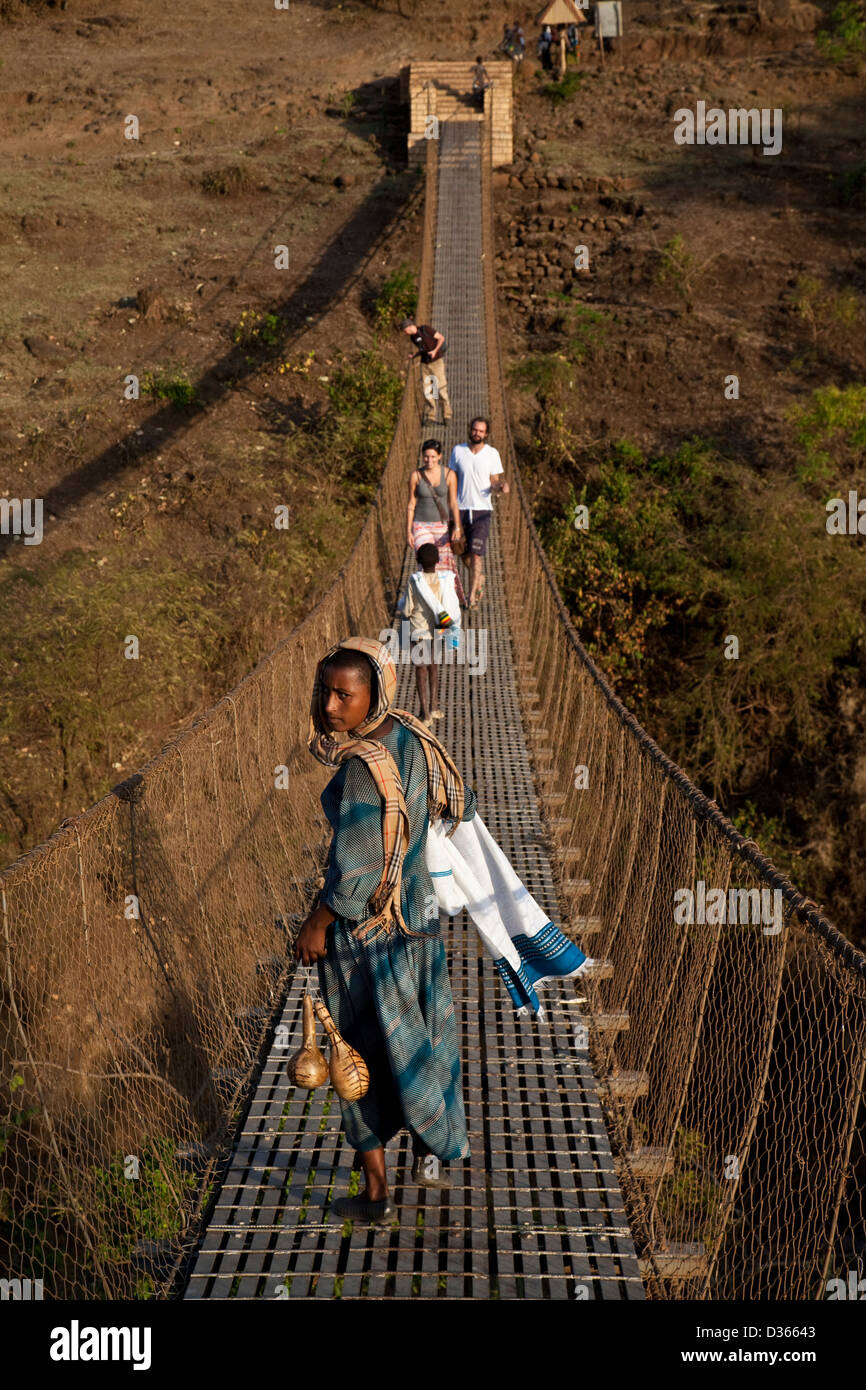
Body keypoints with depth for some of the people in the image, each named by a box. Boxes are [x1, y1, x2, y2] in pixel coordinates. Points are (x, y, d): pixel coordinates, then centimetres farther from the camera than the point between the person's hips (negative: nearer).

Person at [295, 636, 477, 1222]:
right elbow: (462, 804, 9)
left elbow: (355, 871, -28)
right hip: (420, 910, 7)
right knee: (422, 1036, 23)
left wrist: (316, 926, -14)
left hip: (364, 929, -7)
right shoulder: (410, 736, -6)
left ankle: (377, 1194, 26)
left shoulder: (363, 767, -29)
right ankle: (431, 1155, 41)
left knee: (364, 1054, 11)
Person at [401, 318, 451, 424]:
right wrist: (414, 356, 1)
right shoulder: (413, 337, 8)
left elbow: (441, 338, -10)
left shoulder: (425, 329, -13)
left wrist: (435, 351, -23)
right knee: (427, 391, 1)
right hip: (425, 364, 6)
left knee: (441, 389, -7)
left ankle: (447, 415, 2)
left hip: (436, 362, -6)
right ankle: (430, 416, 9)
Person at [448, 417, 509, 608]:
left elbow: (494, 482, 4)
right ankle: (479, 579, 38)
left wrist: (501, 486, -19)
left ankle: (472, 597, -8)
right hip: (461, 509, 2)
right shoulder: (458, 451, 3)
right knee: (465, 554, 11)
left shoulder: (492, 453, 0)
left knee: (476, 554, -12)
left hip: (482, 510, -2)